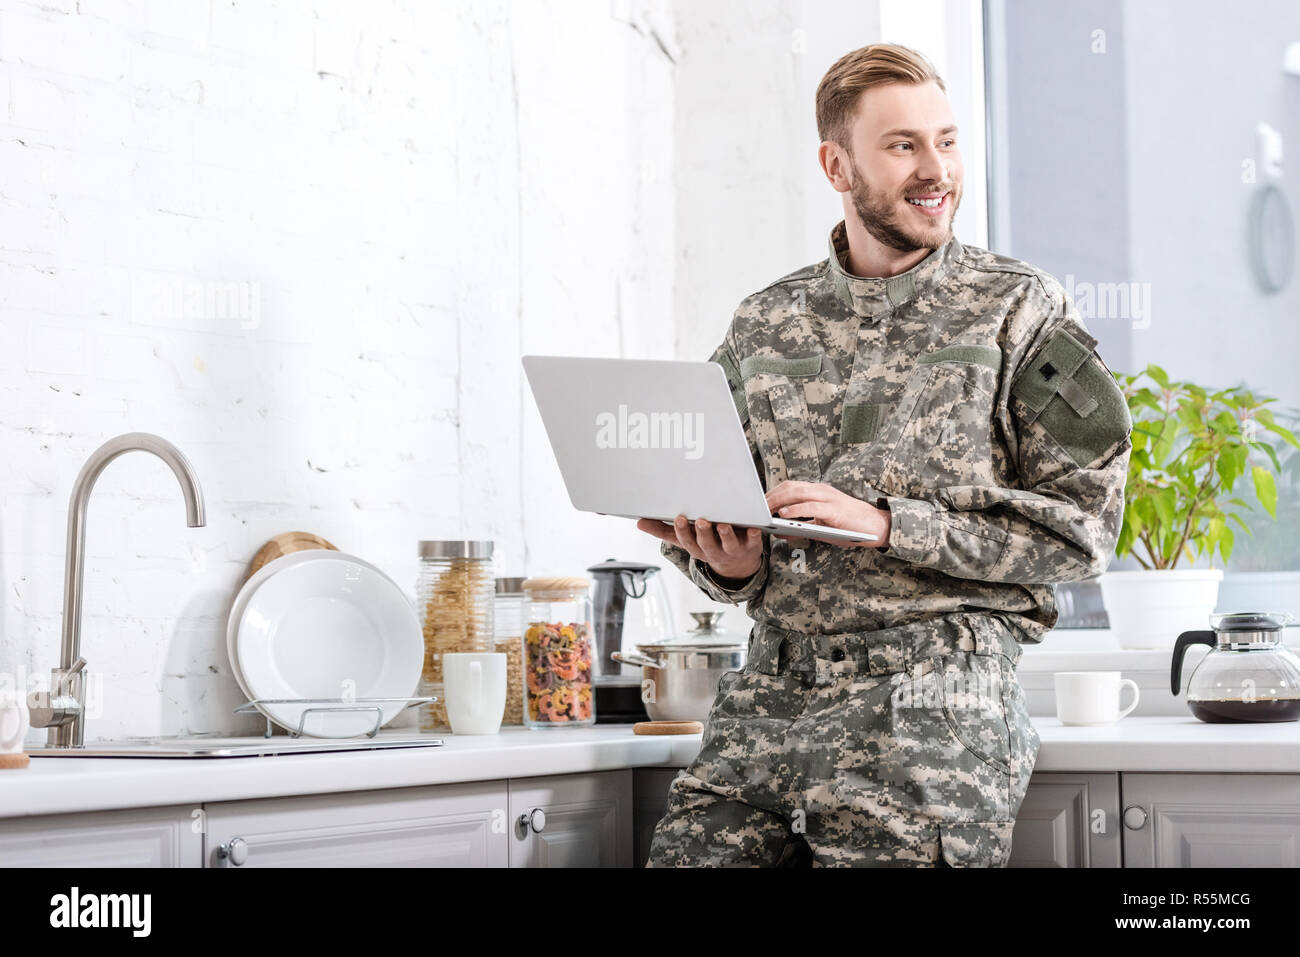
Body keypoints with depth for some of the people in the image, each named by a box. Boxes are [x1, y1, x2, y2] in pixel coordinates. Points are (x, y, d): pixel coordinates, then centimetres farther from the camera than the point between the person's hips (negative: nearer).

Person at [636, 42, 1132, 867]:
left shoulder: (1020, 310, 3)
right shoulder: (764, 326, 14)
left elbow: (1082, 525, -3)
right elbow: (705, 513, 19)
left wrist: (887, 524, -12)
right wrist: (730, 566, -5)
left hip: (935, 689, -3)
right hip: (770, 693, 3)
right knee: (686, 856, -12)